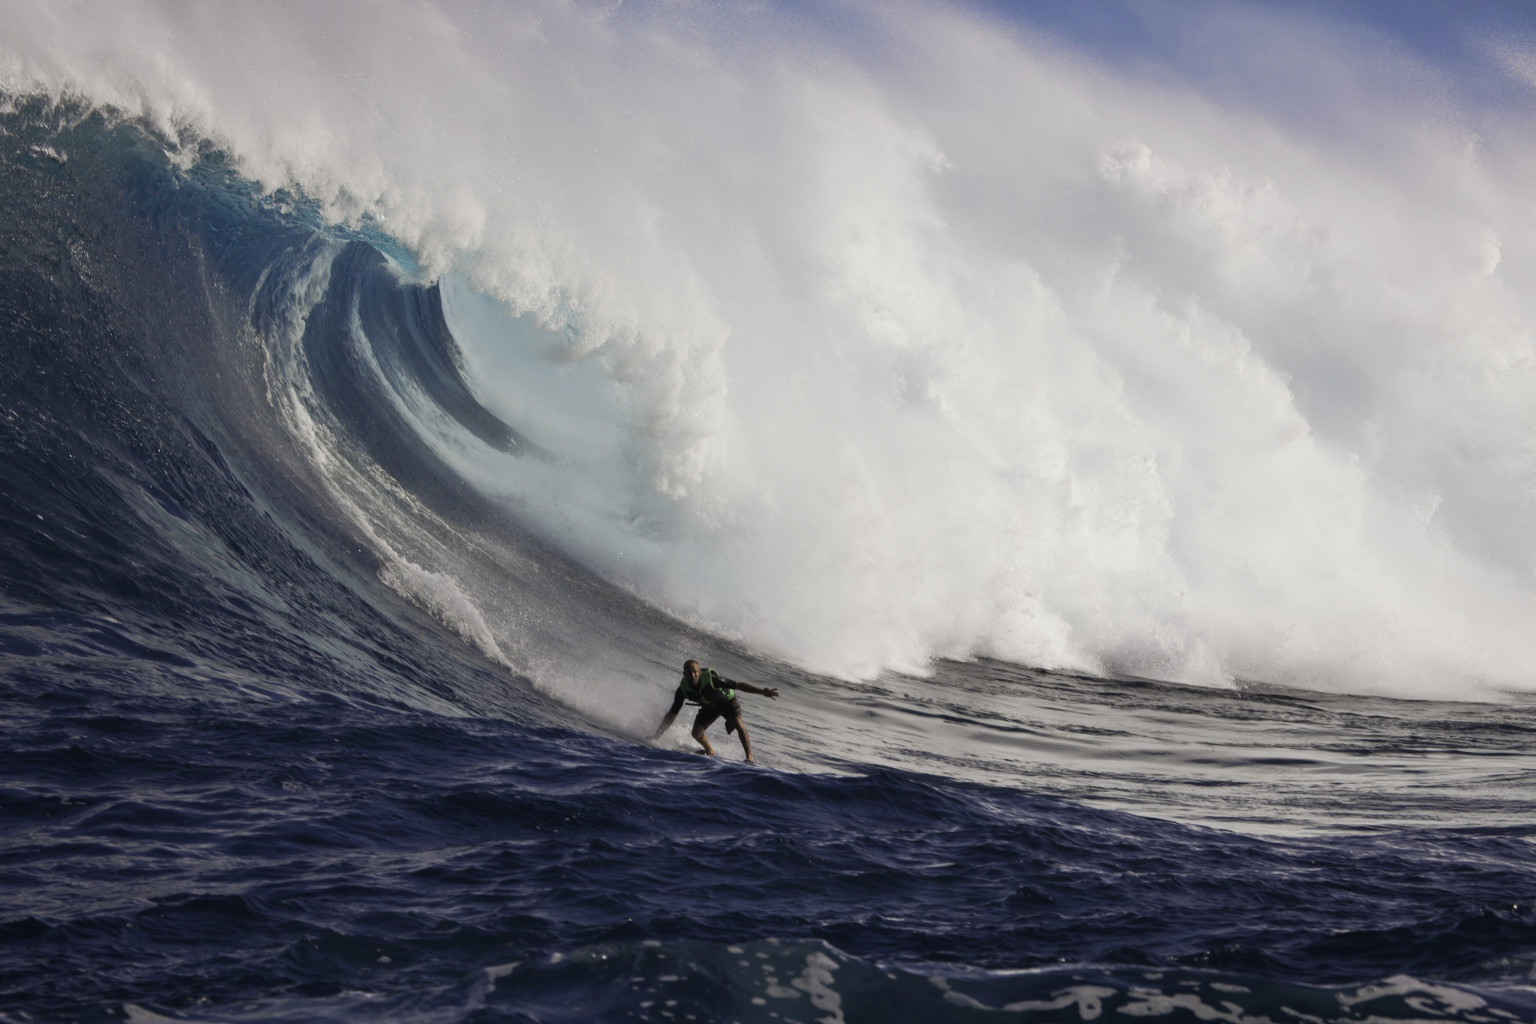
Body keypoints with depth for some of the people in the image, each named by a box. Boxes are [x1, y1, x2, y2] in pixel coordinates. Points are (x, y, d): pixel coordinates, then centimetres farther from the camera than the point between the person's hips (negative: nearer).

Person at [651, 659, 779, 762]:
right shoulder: (683, 689, -25)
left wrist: (762, 691, -45)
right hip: (709, 707, 4)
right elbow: (671, 715, -17)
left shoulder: (711, 679, -37)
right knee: (696, 733, -11)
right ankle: (710, 752, 20)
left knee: (738, 723, -29)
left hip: (727, 701, -4)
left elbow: (739, 685, -35)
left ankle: (749, 757, -24)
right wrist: (655, 737, -21)